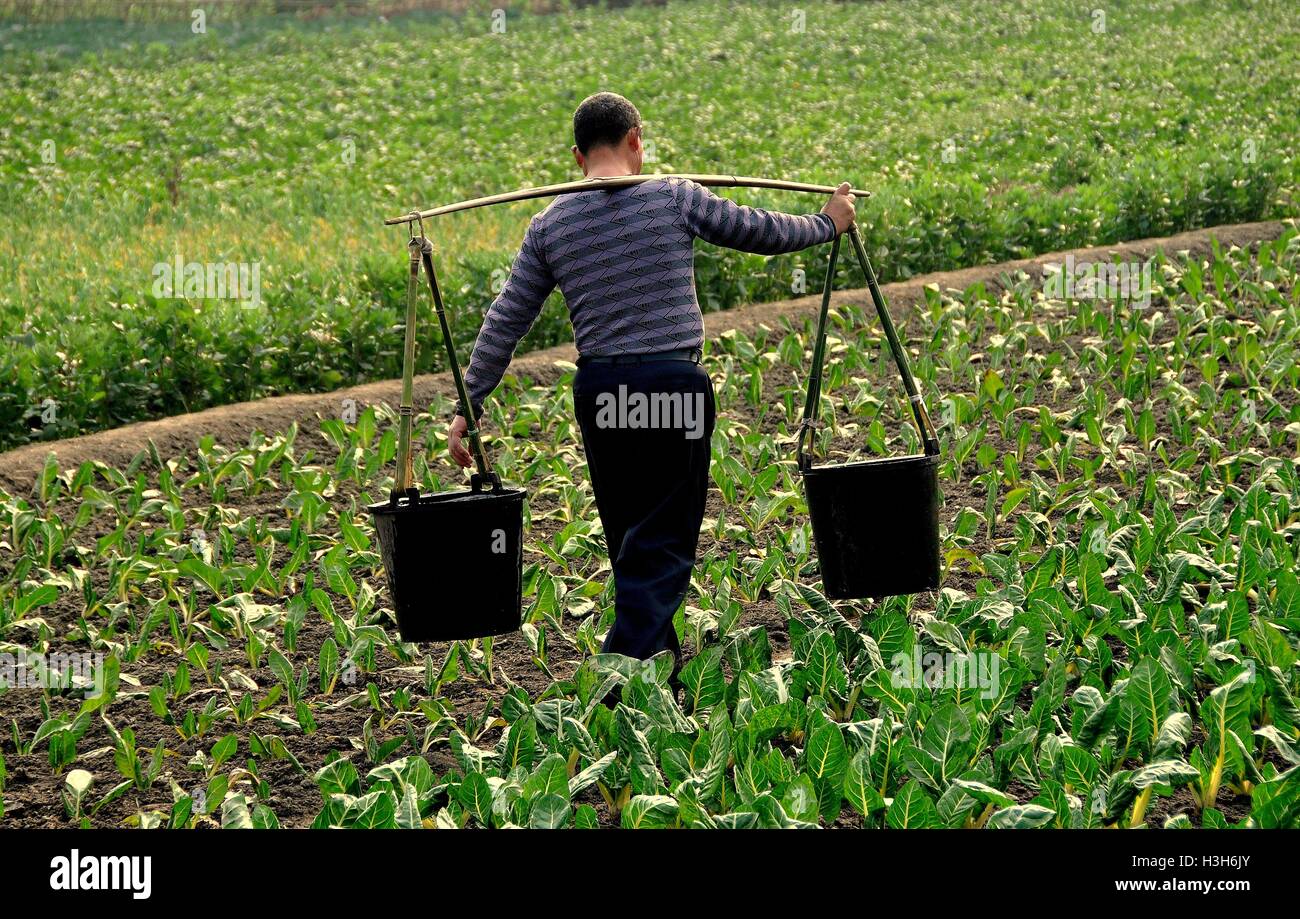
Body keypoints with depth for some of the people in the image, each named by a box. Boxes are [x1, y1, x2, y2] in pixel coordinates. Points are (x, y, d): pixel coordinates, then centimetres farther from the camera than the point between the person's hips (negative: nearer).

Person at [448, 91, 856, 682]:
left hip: (597, 390, 4)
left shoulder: (550, 224, 5)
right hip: (673, 387, -4)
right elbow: (761, 233, 9)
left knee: (629, 541, 17)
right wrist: (828, 224, 28)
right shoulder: (674, 197, -3)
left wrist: (468, 406, 11)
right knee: (662, 544, -1)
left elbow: (504, 324, 5)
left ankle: (658, 665, 30)